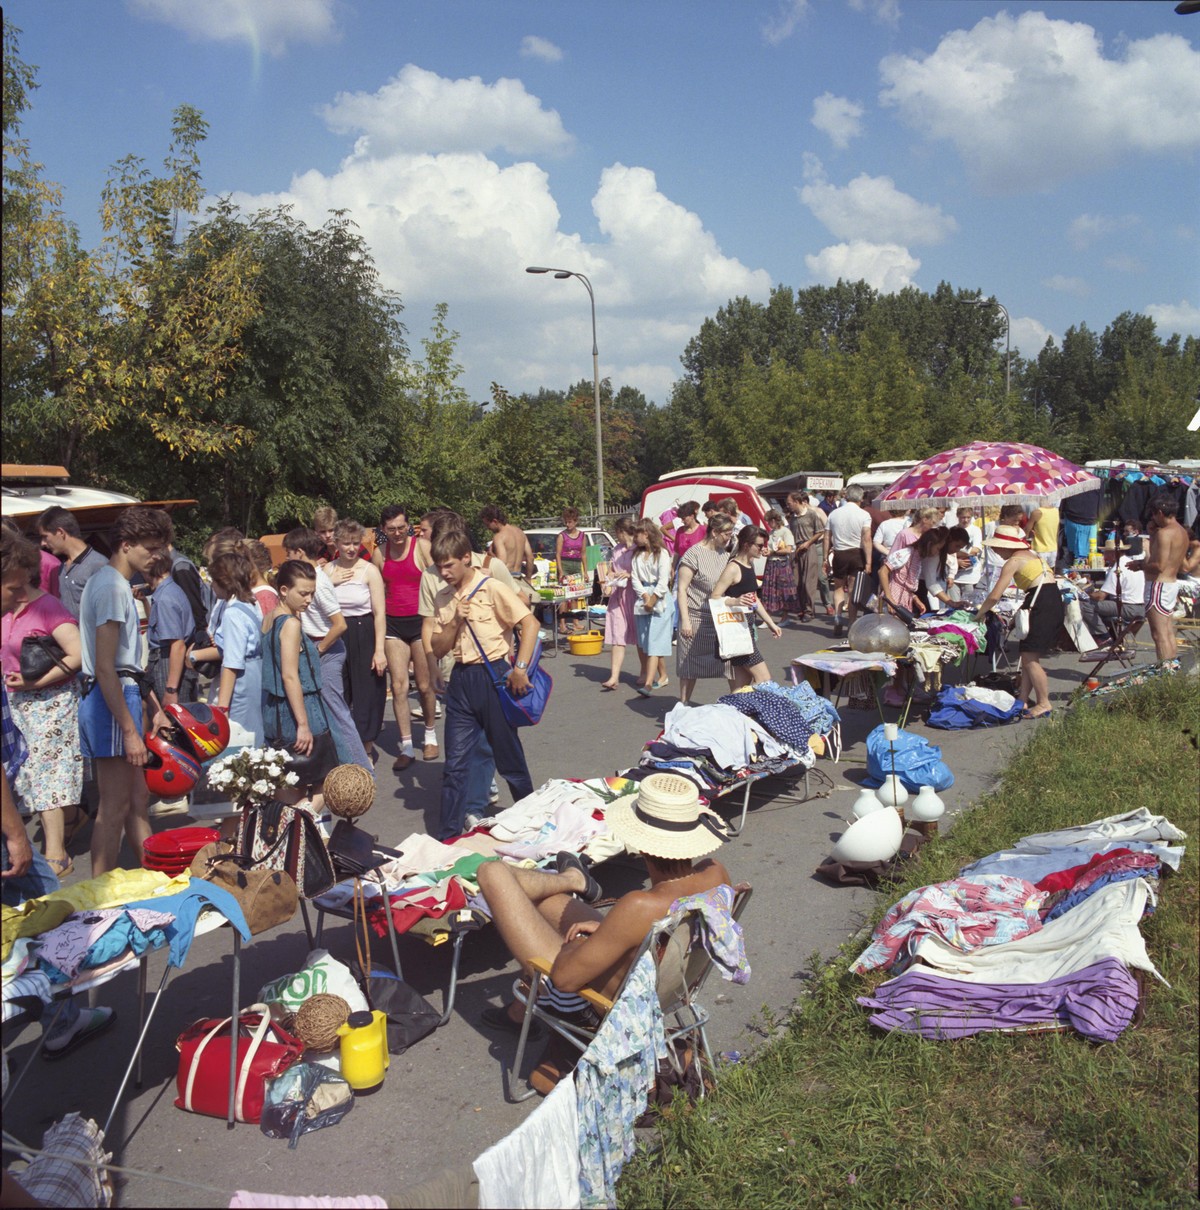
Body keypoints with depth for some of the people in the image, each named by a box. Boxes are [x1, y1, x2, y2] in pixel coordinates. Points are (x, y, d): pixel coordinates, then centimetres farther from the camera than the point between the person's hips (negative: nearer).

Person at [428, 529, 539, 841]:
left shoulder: (491, 588, -8)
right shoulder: (443, 599, 8)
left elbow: (529, 624, -14)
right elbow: (438, 649, 7)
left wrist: (519, 669, -19)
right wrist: (456, 621, -9)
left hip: (493, 676, -5)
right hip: (460, 679, 5)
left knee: (509, 756, 7)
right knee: (455, 762, 5)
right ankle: (448, 835, 14)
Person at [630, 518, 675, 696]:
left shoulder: (662, 554, -7)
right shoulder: (637, 556, 13)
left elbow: (663, 581, -13)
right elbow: (635, 579, 4)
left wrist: (653, 600, -13)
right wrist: (645, 596, -10)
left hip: (660, 600, -7)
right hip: (642, 600, 7)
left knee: (654, 642, -11)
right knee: (643, 642, 7)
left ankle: (648, 683, -20)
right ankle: (662, 676, 18)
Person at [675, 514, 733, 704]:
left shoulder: (725, 554, 11)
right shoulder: (694, 554, -10)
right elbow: (681, 589, -12)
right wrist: (685, 620, -16)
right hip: (697, 619, -6)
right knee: (691, 667, 3)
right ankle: (683, 706, 15)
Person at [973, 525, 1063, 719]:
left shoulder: (1013, 561, -8)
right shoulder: (1030, 555, 20)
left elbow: (994, 596, -11)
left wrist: (980, 613, 6)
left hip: (1041, 604, -10)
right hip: (1053, 600, 10)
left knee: (1030, 658, -5)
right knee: (1028, 656, 13)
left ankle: (1044, 704, -1)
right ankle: (1023, 701, 17)